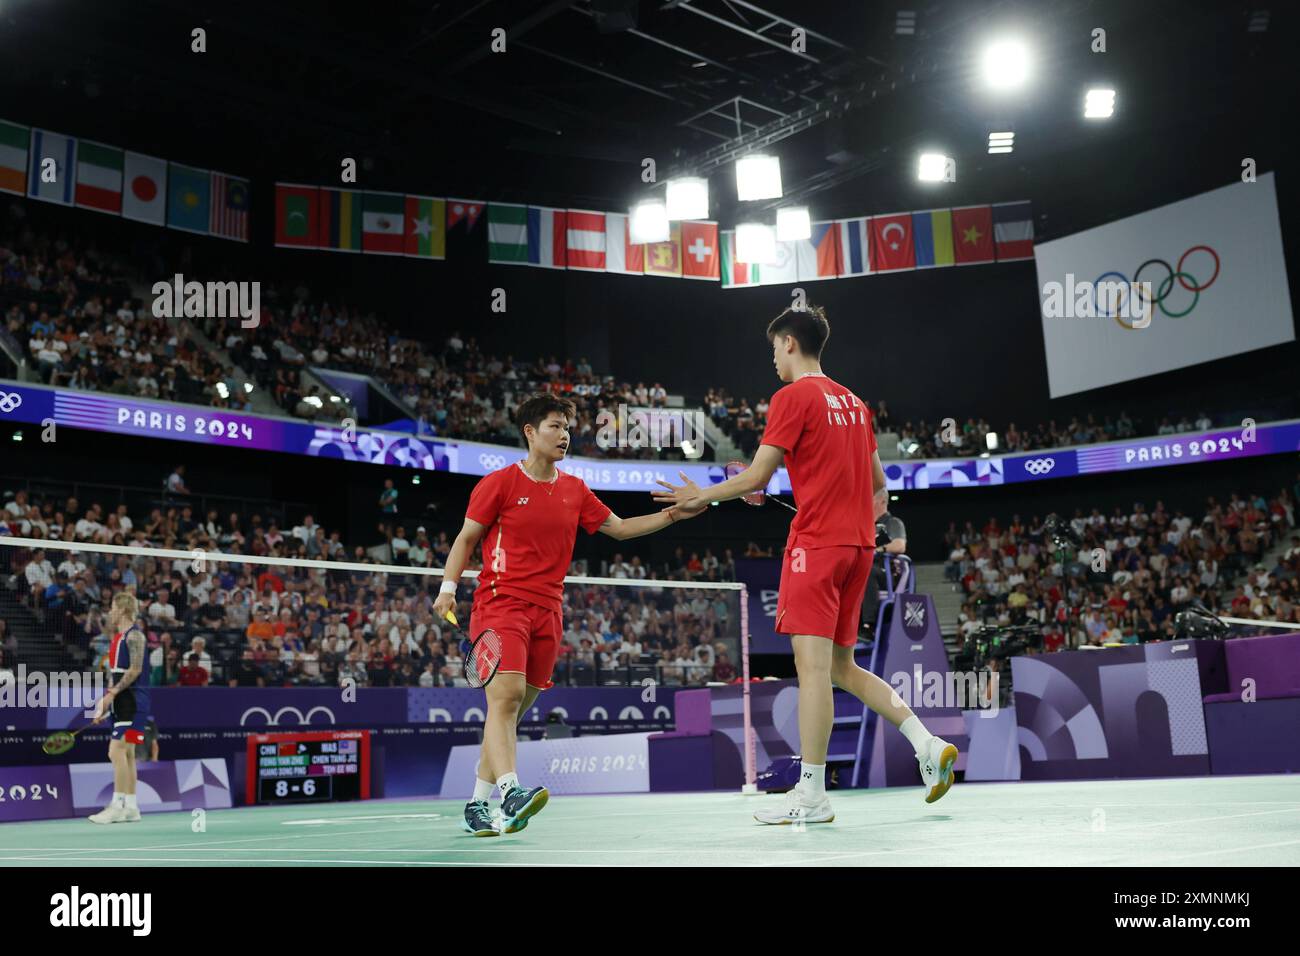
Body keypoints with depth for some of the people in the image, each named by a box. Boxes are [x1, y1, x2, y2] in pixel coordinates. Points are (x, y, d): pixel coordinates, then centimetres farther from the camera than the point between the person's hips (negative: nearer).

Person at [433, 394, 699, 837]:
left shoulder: (574, 490, 13)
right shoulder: (499, 483, -1)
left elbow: (619, 528, 17)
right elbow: (466, 537, 4)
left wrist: (670, 515, 5)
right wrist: (448, 586, -7)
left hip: (547, 613, 5)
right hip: (500, 603, -5)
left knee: (512, 711, 7)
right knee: (507, 694, -23)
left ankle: (477, 804, 15)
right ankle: (511, 791, -34)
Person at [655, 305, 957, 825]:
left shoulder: (793, 396, -6)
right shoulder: (854, 402, 18)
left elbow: (756, 477, -9)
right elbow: (878, 486, 21)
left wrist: (701, 497, 4)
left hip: (816, 543, -8)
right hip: (857, 545, 8)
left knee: (813, 665, -8)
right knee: (842, 666, 14)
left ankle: (811, 795, -7)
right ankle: (928, 744, 6)